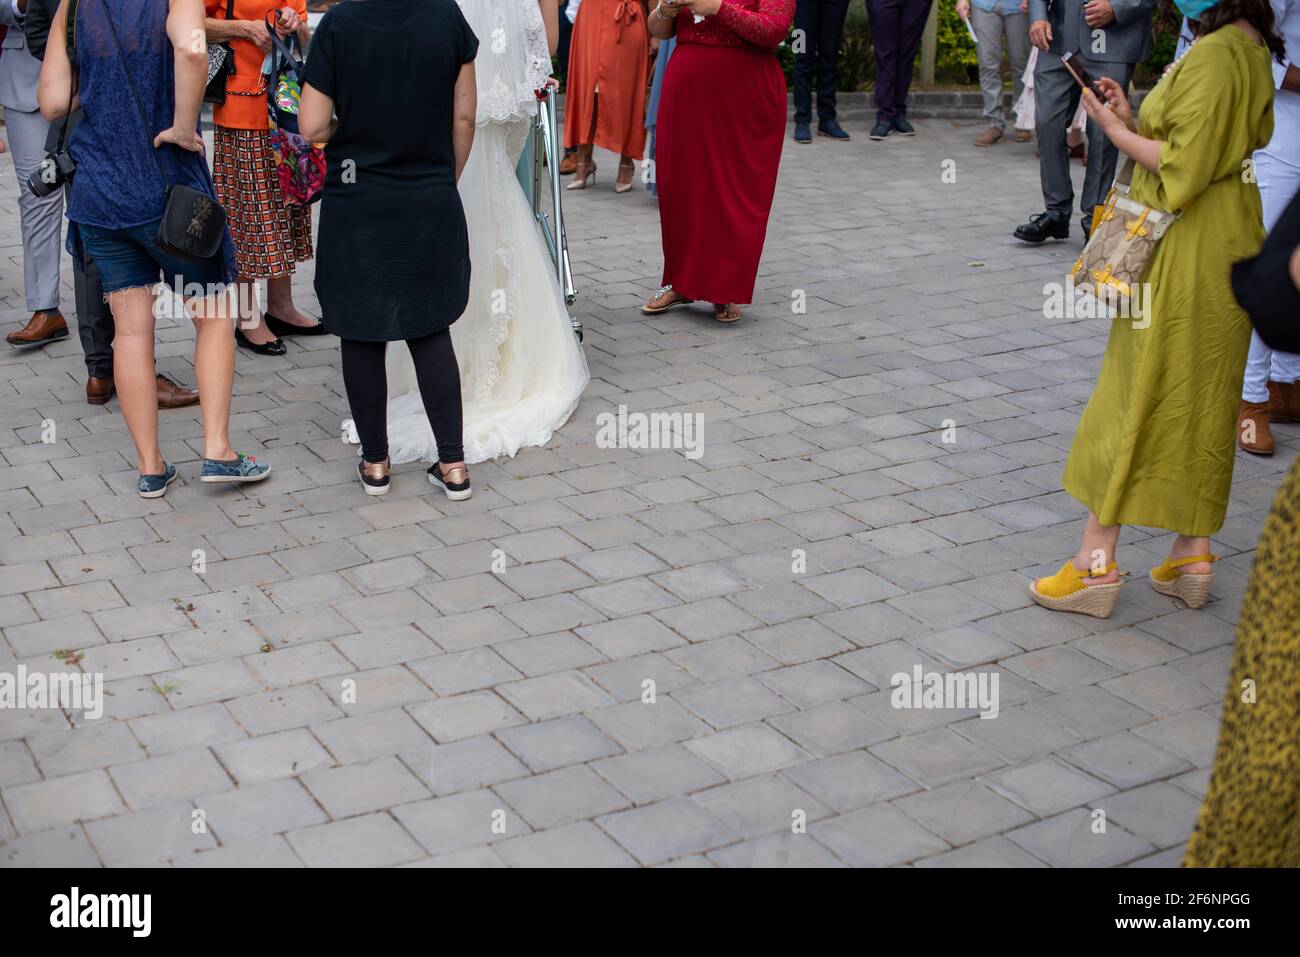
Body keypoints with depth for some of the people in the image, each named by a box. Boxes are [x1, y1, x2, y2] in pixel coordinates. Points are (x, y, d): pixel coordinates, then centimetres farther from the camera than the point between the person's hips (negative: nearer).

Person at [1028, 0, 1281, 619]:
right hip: (1228, 248, 9)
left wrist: (1116, 131, -12)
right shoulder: (1252, 53, 11)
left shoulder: (1212, 55, -18)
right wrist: (1133, 122, 4)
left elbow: (1182, 167, -23)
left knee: (1132, 398, -3)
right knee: (1204, 402, 13)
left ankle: (1096, 562, 1)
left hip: (1184, 257, -9)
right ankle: (1193, 555, 20)